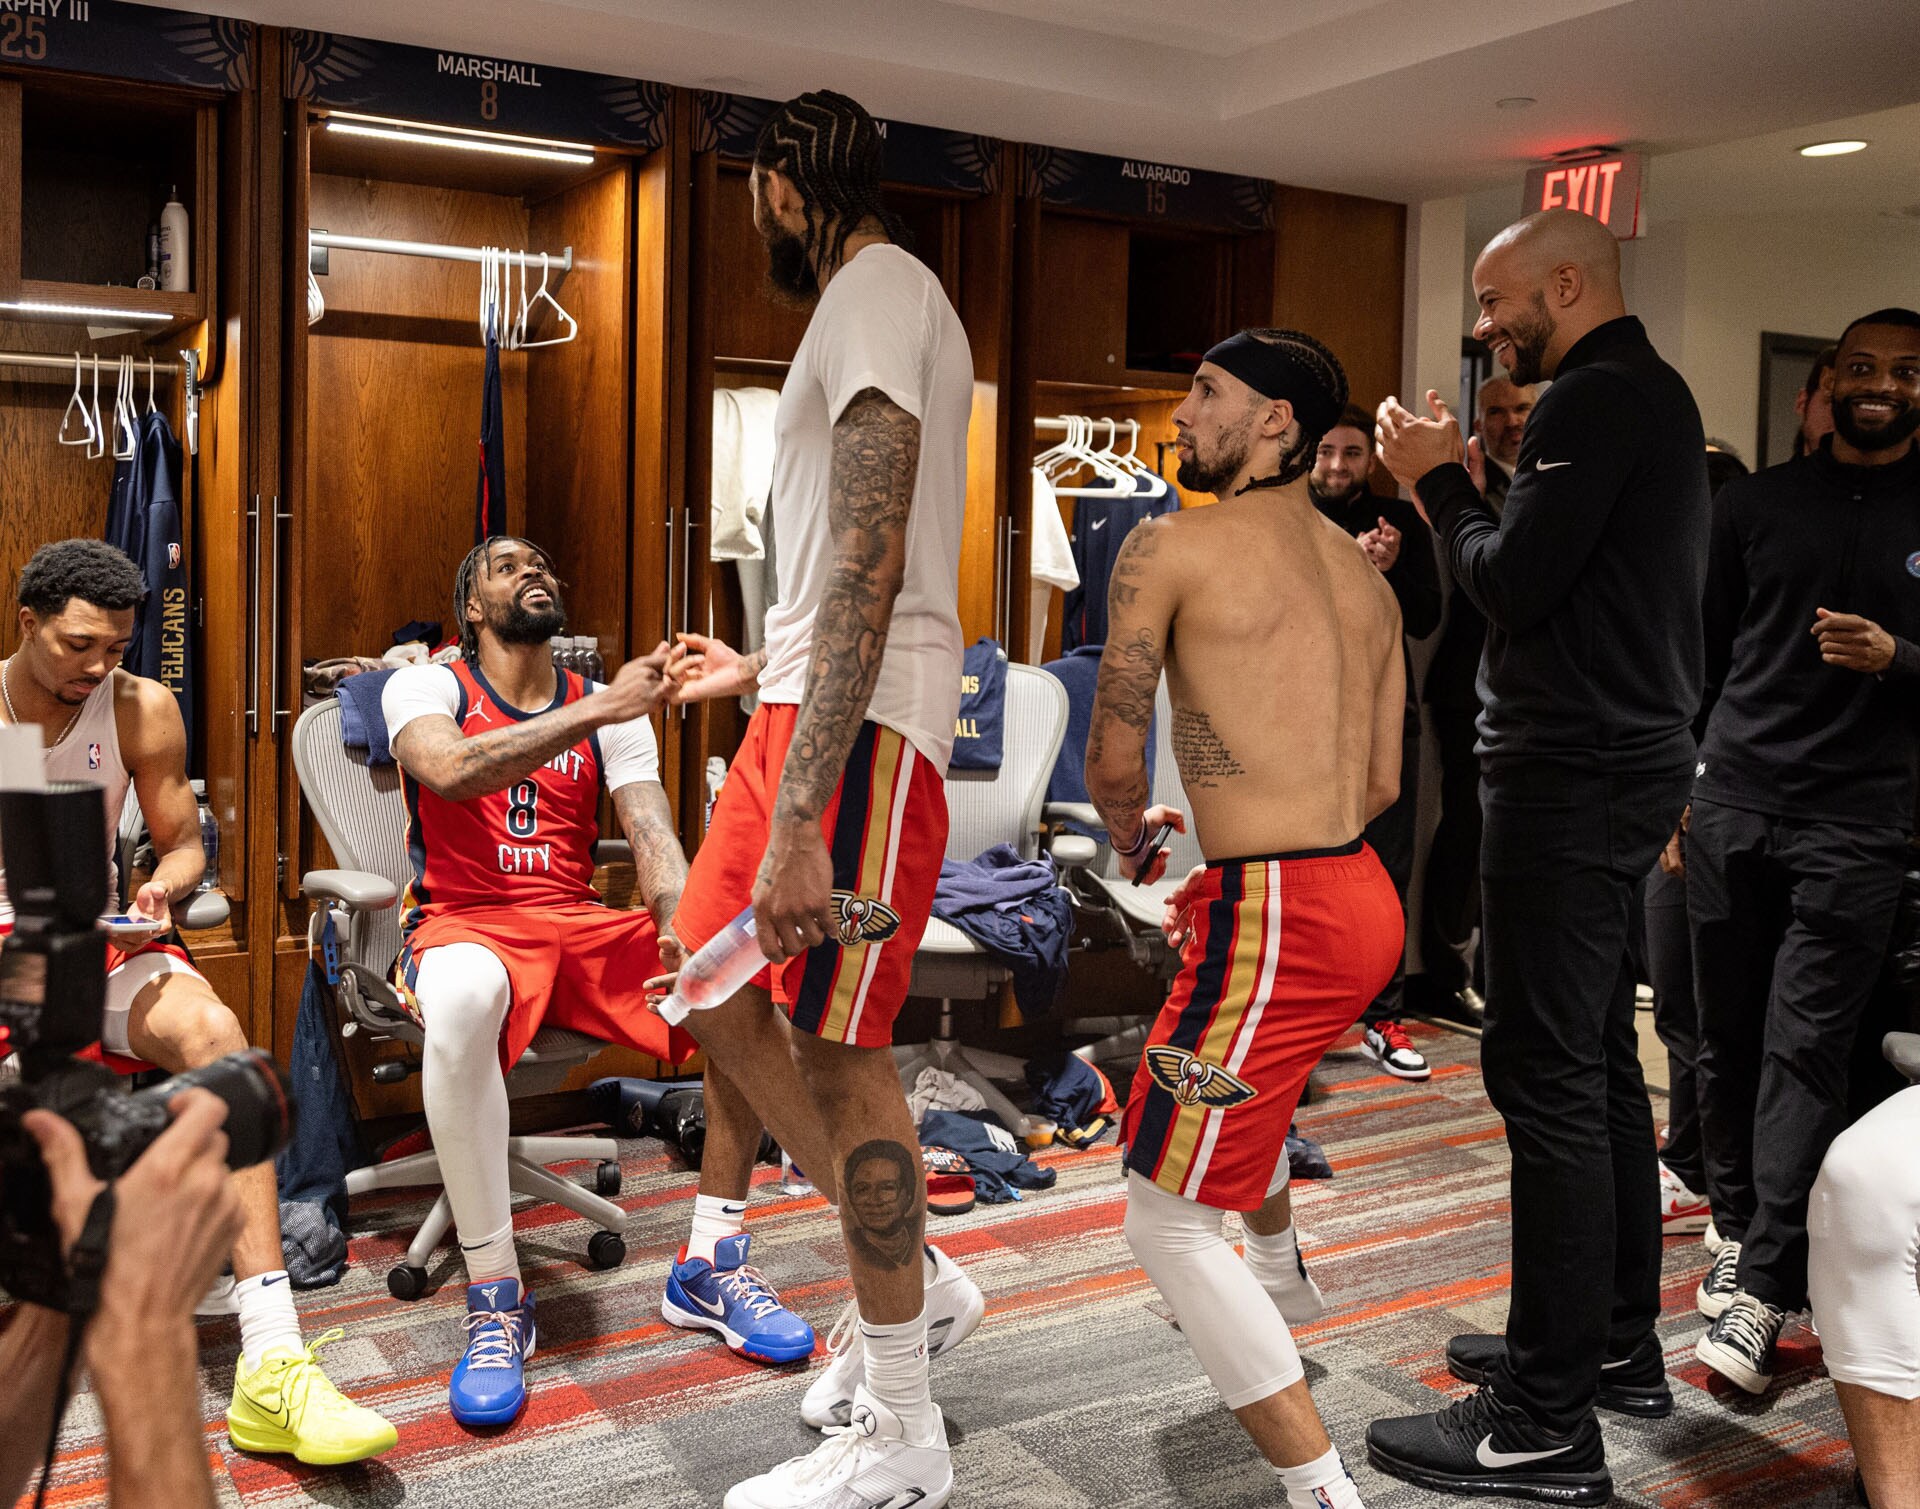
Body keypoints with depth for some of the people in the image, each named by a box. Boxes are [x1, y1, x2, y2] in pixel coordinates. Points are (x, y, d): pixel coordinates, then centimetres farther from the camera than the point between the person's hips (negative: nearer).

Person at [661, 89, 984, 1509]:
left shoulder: (878, 292, -11)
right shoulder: (878, 299, 22)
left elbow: (870, 570, -23)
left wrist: (800, 821, -28)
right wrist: (758, 671, 39)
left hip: (866, 726, -10)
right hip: (809, 707, 10)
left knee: (837, 1042, -5)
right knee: (716, 986, 14)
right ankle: (916, 1279, 25)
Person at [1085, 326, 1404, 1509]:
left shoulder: (1172, 546, -8)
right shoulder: (1366, 575, 13)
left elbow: (1115, 760, -7)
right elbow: (1383, 783, 16)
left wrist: (1133, 844, 15)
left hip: (1274, 919, -9)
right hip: (1367, 896, 9)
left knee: (1167, 1222, 0)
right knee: (1235, 1079, 37)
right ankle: (1280, 1286, 60)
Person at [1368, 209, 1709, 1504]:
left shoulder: (1596, 397, -14)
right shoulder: (1652, 391, 19)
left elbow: (1513, 584, -20)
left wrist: (1441, 482, -5)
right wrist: (1461, 490, 9)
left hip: (1575, 777, -11)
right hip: (1629, 763, 11)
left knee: (1548, 1075, -8)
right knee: (1599, 1060, 17)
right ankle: (1616, 1343, 30)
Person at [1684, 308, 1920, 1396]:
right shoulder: (1759, 501, 11)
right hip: (1733, 805, 3)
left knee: (1804, 1051, -7)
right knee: (1729, 1037, 8)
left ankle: (1765, 1292, -4)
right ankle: (1738, 1227, 26)